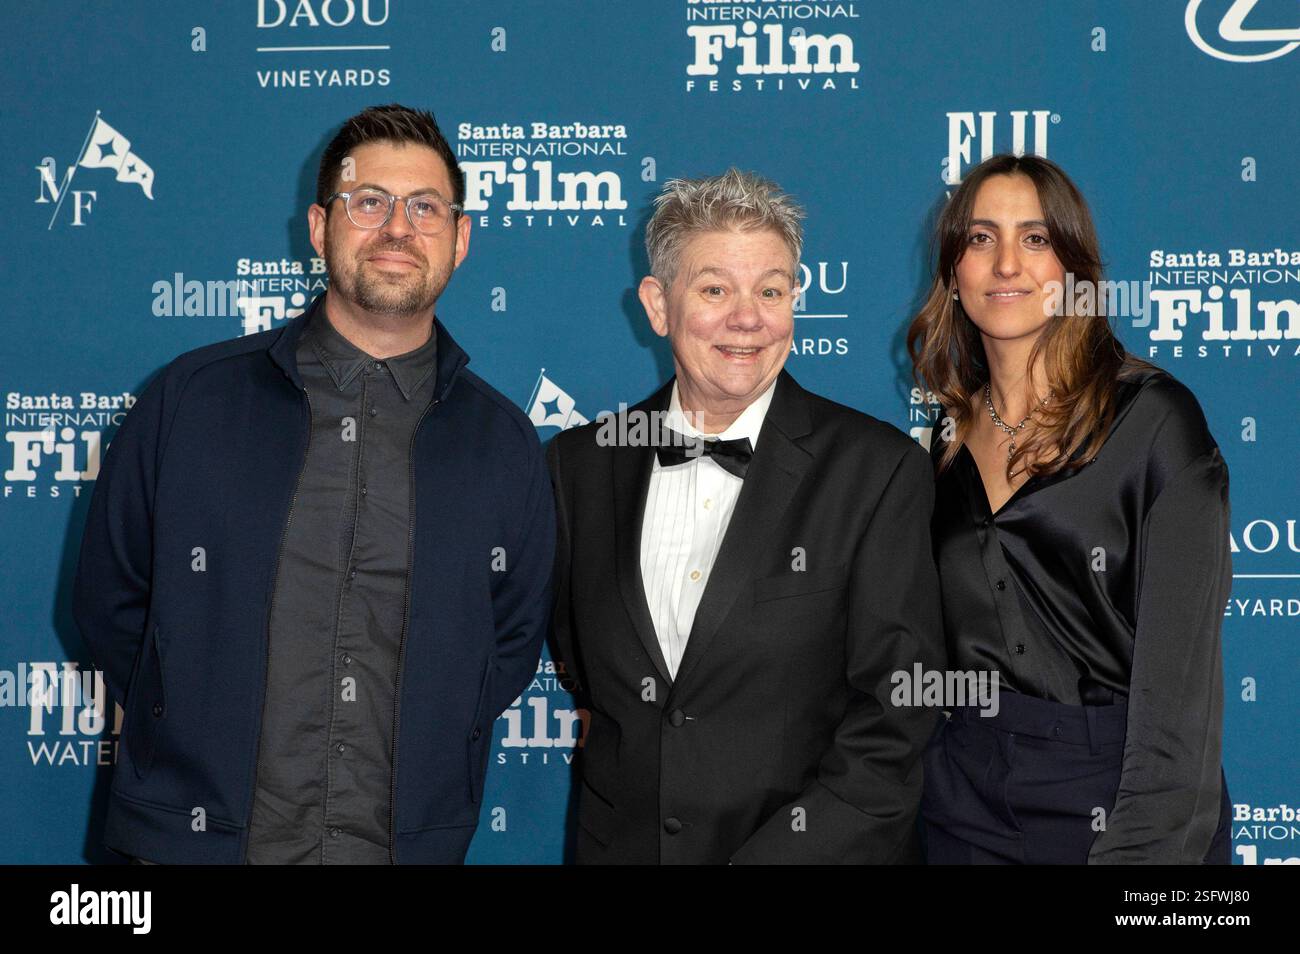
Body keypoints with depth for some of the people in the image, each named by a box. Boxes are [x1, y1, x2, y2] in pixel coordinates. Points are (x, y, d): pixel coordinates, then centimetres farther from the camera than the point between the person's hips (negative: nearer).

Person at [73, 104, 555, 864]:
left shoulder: (503, 444, 2)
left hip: (410, 842, 1)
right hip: (197, 836, -1)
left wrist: (419, 761, 0)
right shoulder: (191, 401, -1)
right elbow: (111, 602, 5)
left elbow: (512, 643, 10)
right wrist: (199, 740, -1)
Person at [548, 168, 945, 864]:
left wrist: (775, 852, -20)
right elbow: (573, 657, 9)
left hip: (815, 851, -2)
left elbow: (896, 723, -13)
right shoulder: (579, 463, 0)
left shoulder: (882, 469, -10)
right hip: (619, 845, 3)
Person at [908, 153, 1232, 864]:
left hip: (1121, 796, -4)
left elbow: (1179, 669, -16)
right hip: (966, 796, 5)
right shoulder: (950, 431, 5)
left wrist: (1139, 850, -22)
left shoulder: (1154, 418, -11)